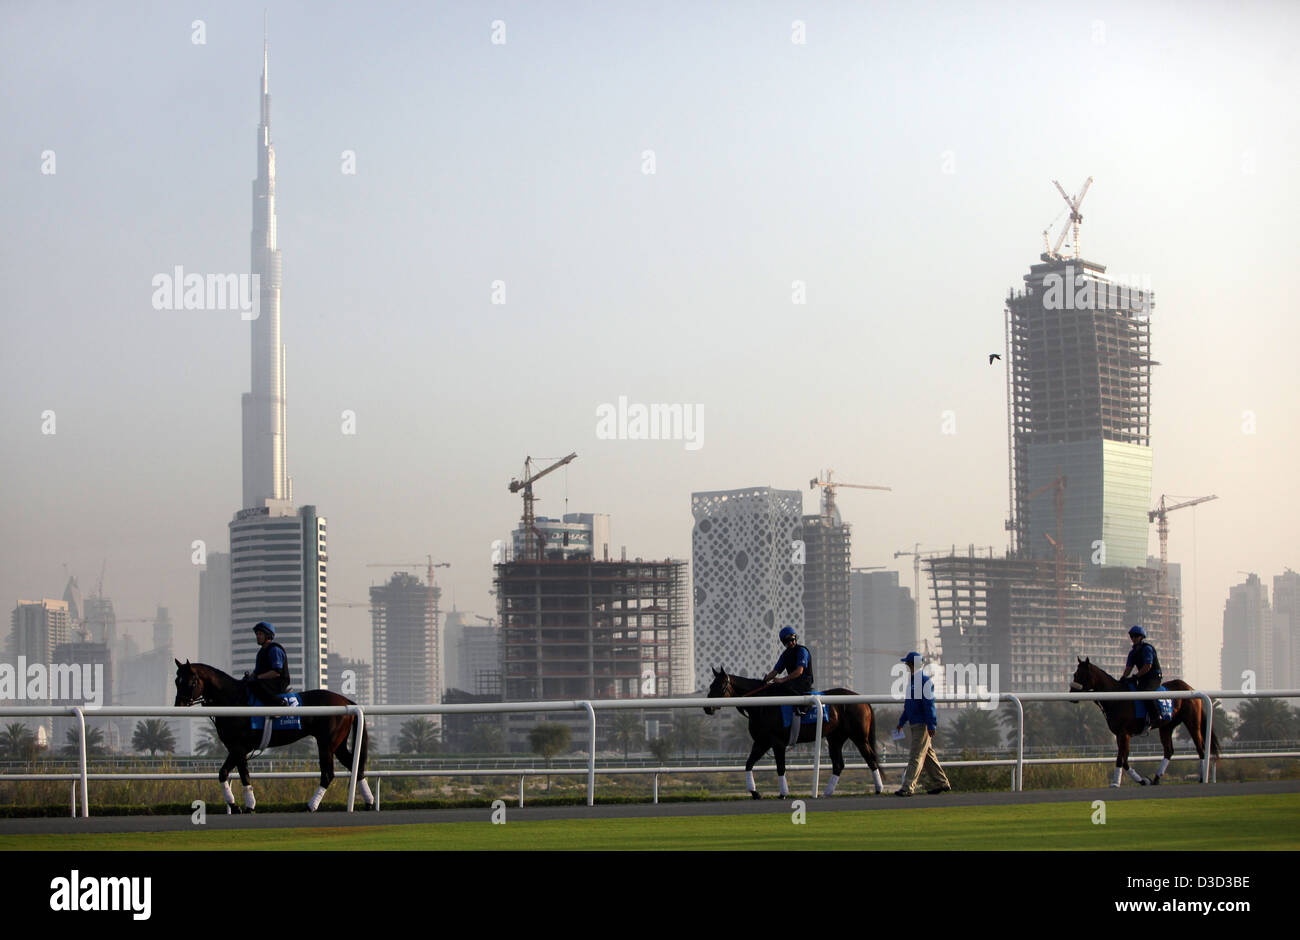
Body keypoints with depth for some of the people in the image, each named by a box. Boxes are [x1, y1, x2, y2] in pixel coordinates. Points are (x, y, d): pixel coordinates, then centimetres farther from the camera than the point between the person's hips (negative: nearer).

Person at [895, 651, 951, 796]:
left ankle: (908, 787, -15)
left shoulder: (925, 681, -14)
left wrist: (931, 725, -22)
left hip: (923, 724, -10)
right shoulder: (911, 680, 16)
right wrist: (902, 722, 25)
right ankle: (941, 783, 22)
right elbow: (908, 704, 25)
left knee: (916, 756, -11)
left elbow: (929, 704, -19)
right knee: (928, 755, 14)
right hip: (914, 724, 10)